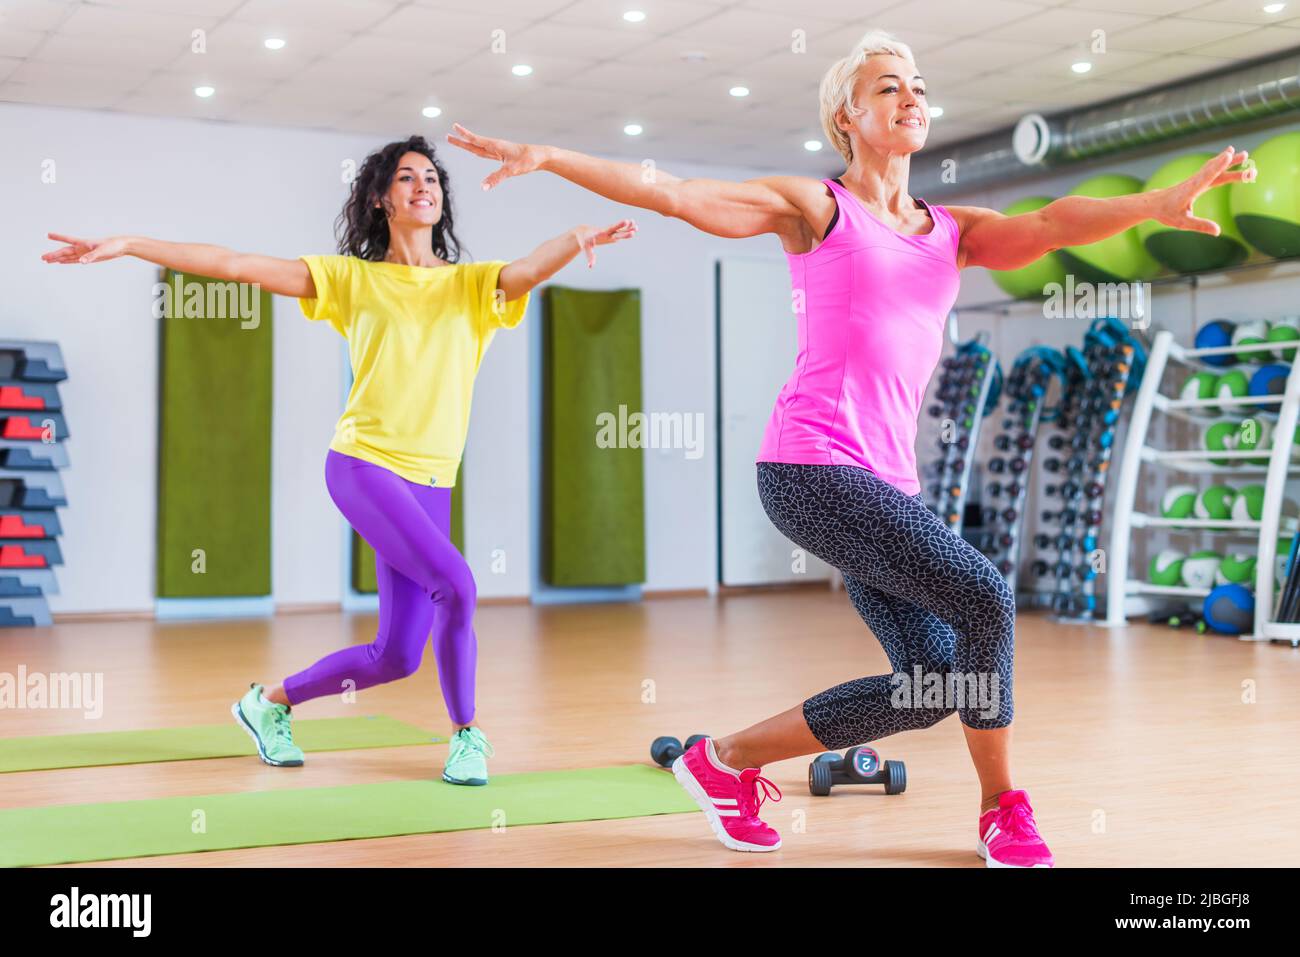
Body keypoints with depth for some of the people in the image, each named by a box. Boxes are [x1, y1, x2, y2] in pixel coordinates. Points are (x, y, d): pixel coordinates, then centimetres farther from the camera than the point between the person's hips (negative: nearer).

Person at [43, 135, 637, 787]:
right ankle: (466, 735, -3)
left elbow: (532, 270, -12)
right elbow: (237, 265, 2)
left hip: (430, 483, 4)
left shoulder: (471, 284, 9)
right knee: (454, 582, -25)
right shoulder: (354, 279, 6)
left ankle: (270, 703, 28)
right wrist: (127, 245, -4)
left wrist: (579, 238, -35)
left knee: (397, 656, 2)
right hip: (363, 463, -4)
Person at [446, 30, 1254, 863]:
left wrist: (1158, 204, -19)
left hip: (887, 478, 7)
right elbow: (669, 192, -2)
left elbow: (1053, 224, -1)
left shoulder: (955, 231, 16)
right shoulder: (814, 207, 4)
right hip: (811, 464, -7)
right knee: (983, 597, -18)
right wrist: (550, 157, -11)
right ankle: (1003, 810, 3)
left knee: (934, 684, 1)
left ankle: (728, 761, 16)